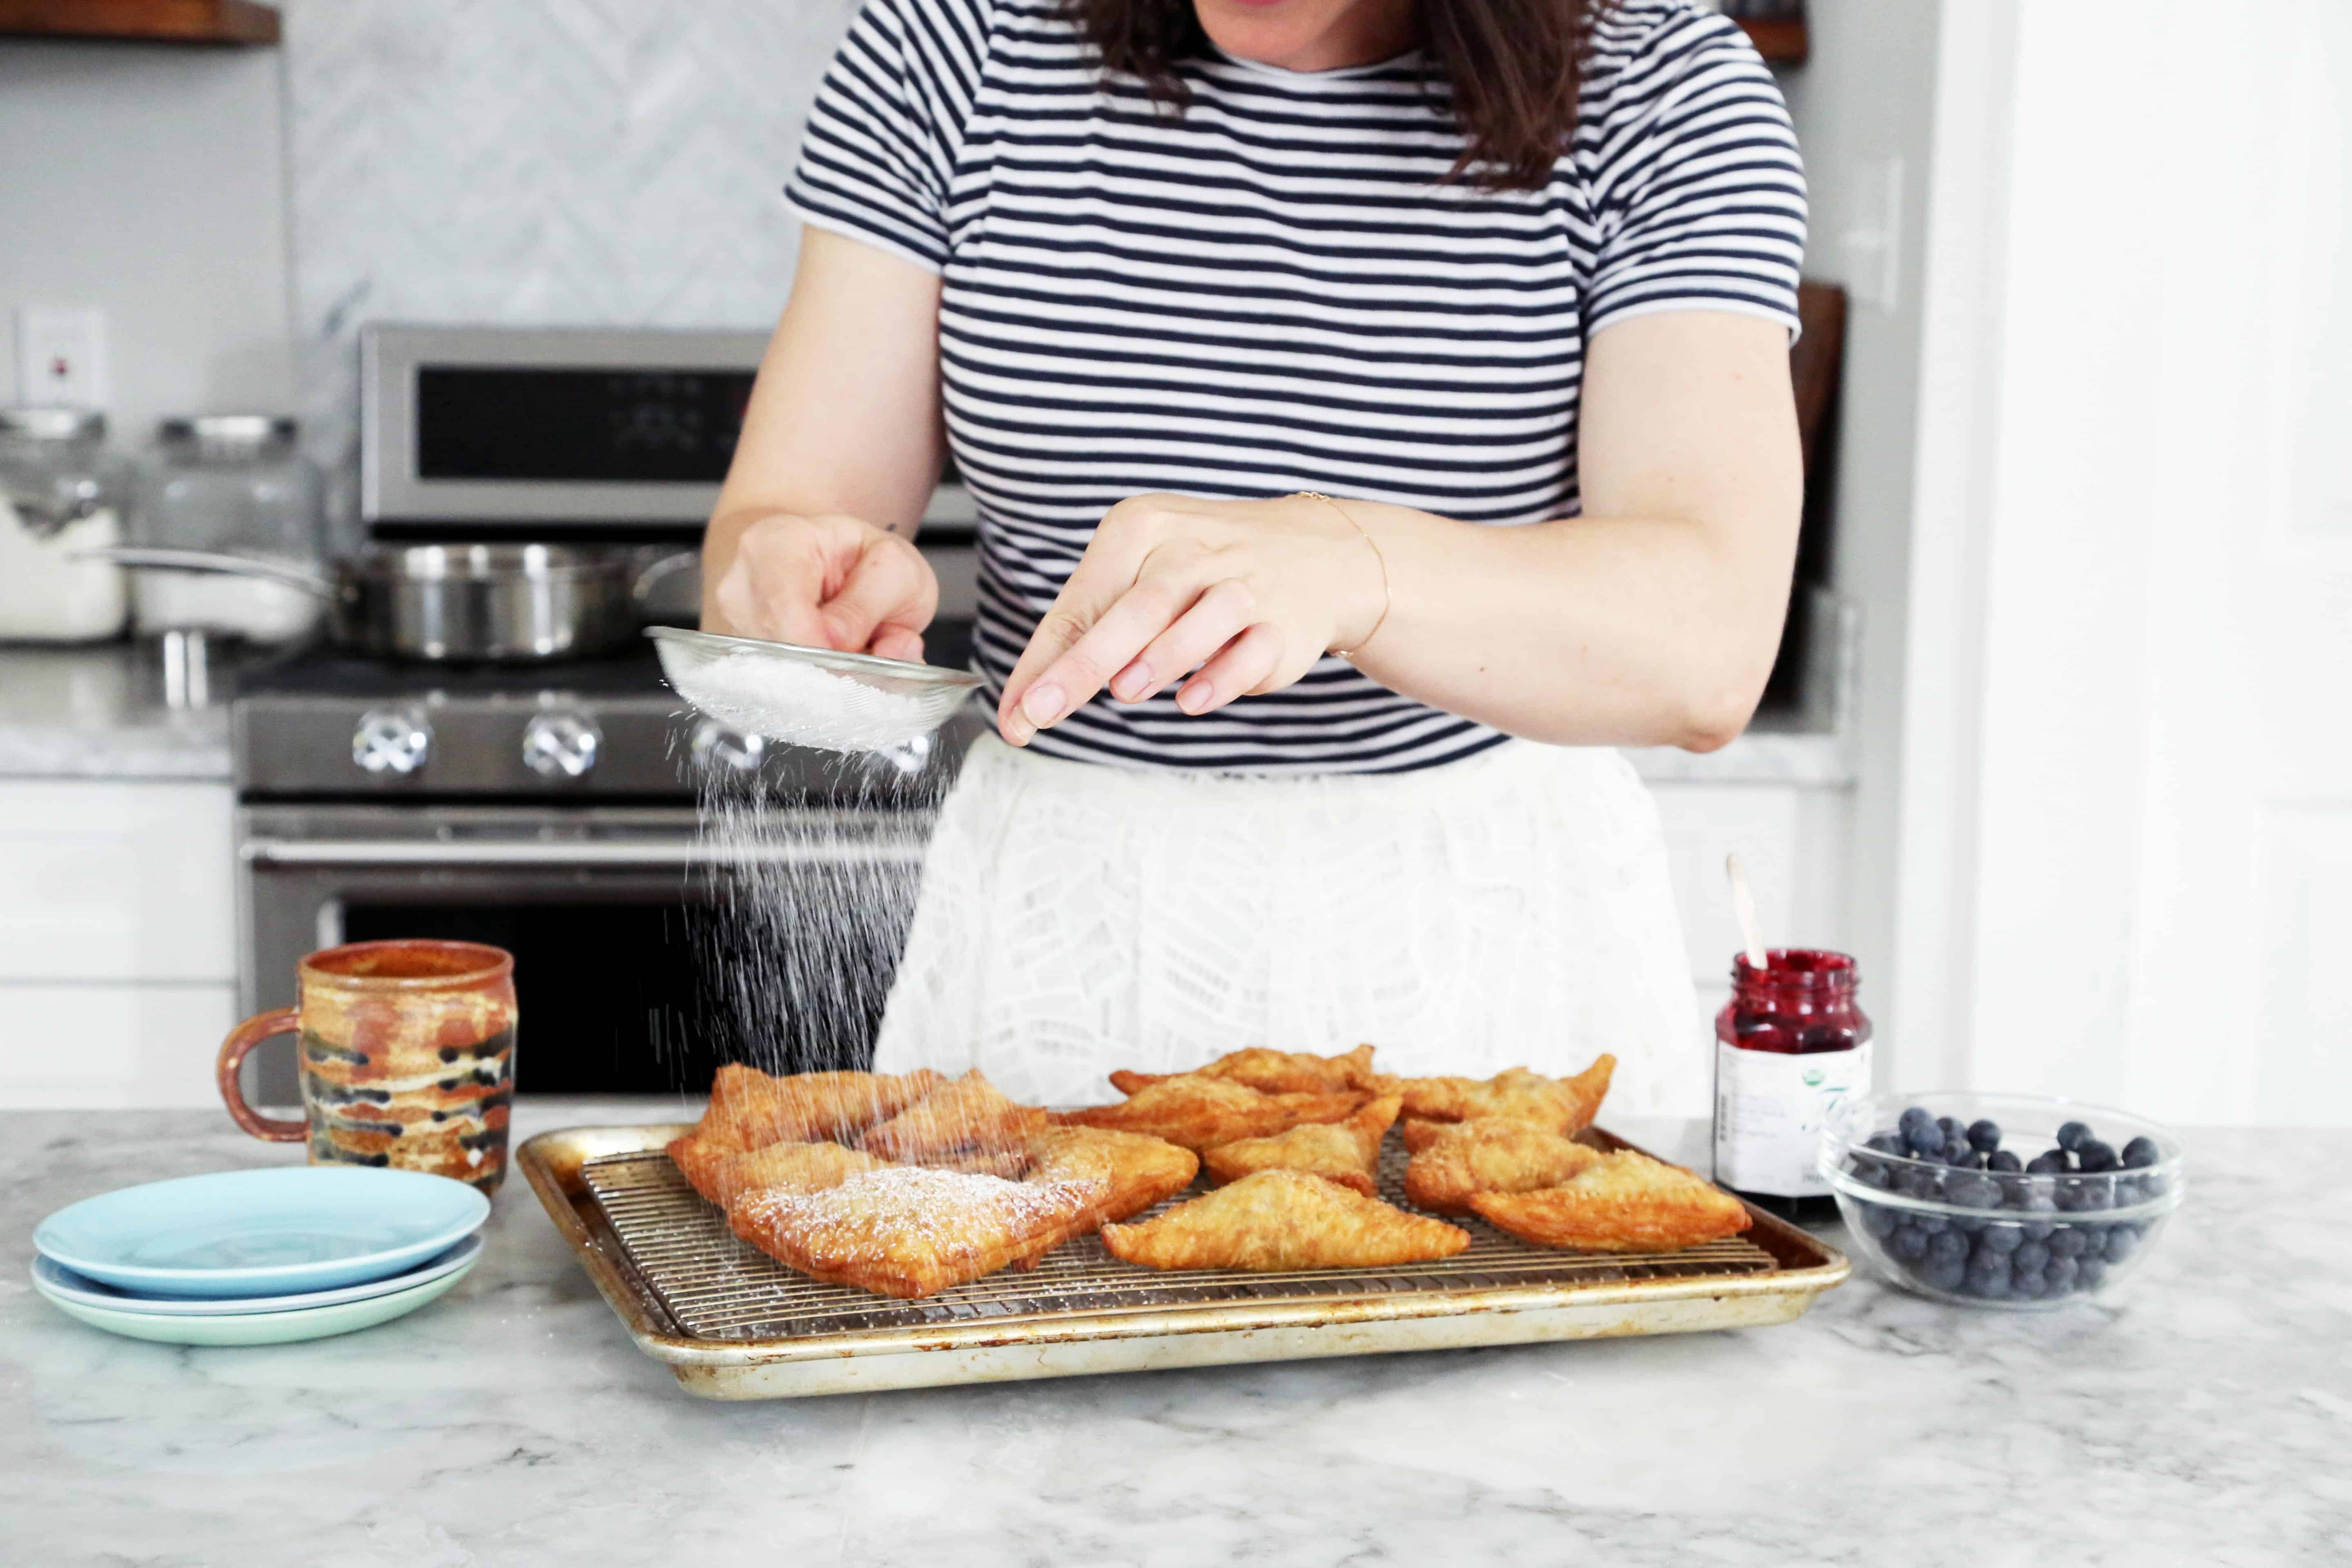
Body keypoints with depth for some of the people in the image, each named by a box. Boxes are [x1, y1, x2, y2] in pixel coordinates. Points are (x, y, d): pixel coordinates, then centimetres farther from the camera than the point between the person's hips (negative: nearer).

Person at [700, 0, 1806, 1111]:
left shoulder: (1662, 96, -7)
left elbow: (1710, 645, -22)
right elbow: (768, 526, -5)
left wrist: (1346, 564, -40)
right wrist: (798, 589, -29)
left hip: (1490, 949, -1)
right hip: (1051, 921, 1)